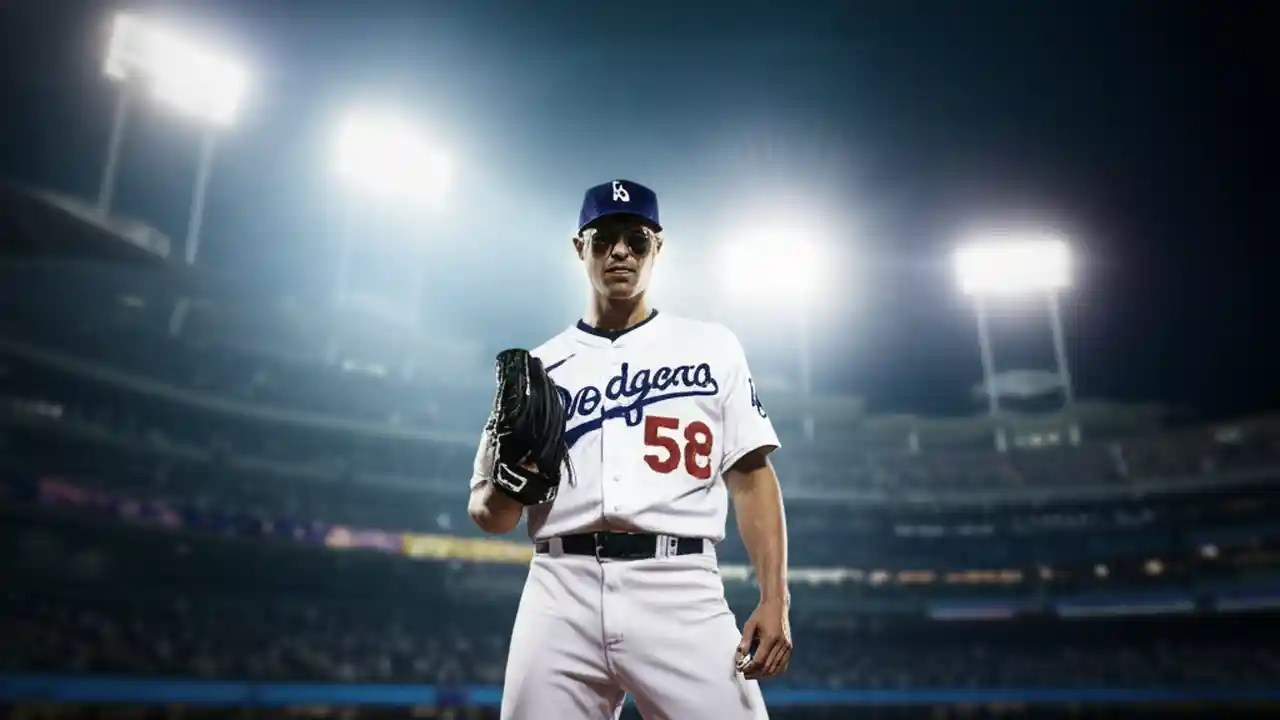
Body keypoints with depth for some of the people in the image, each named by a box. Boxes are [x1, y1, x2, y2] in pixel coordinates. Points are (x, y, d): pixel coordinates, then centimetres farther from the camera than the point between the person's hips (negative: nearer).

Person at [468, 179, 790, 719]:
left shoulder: (712, 348, 12)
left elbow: (751, 477, 7)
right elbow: (490, 515, 12)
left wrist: (774, 599, -5)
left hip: (681, 592, -1)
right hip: (563, 595, 2)